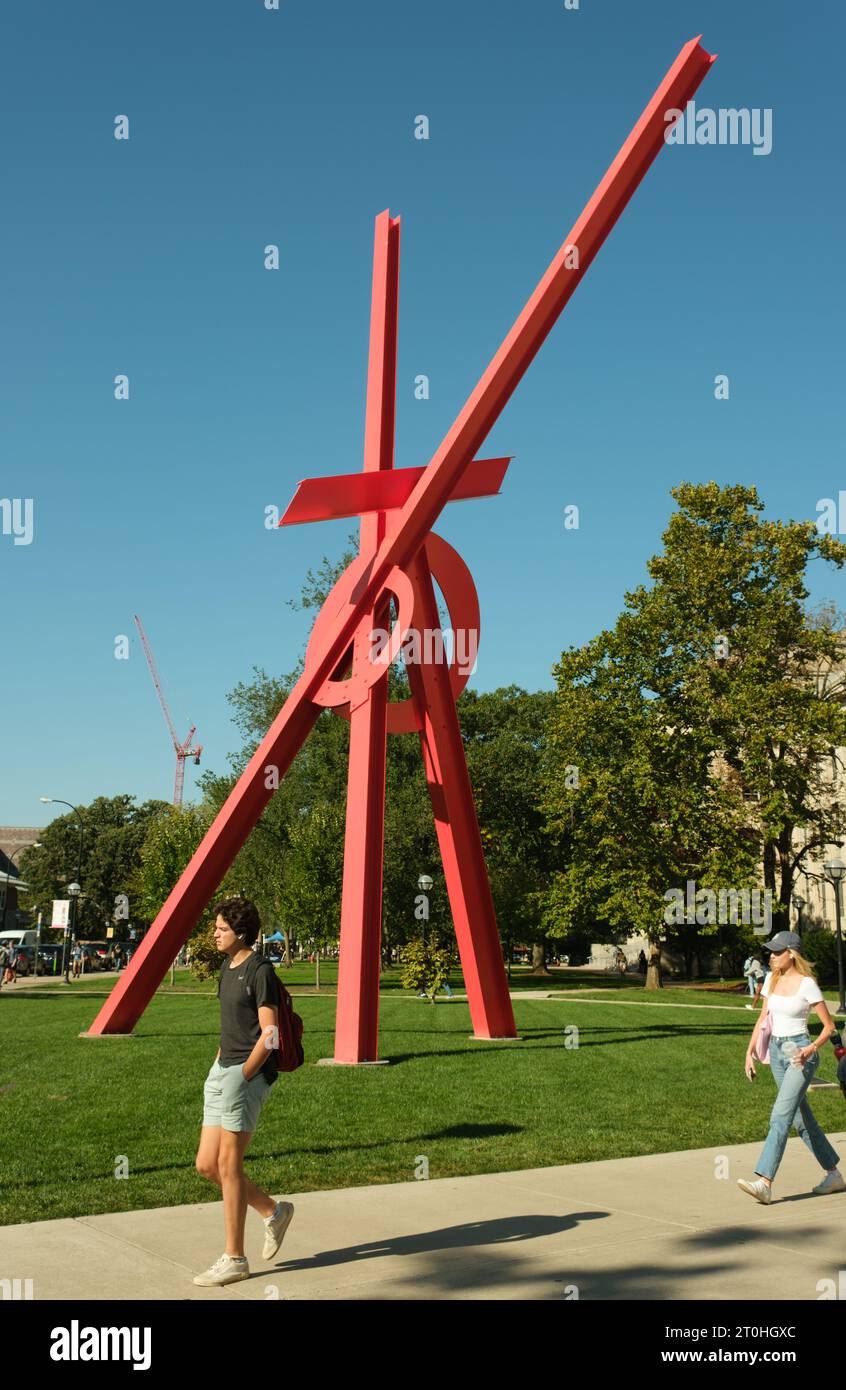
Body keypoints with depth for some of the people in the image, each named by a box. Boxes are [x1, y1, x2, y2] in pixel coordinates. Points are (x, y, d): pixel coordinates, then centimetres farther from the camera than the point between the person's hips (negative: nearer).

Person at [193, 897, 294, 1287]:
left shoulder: (260, 970, -11)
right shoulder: (227, 967, 16)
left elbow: (269, 1034, -14)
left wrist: (242, 1076, -16)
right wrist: (217, 1069, 15)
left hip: (249, 1073, -9)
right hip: (222, 1071, 9)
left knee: (228, 1164, -5)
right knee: (207, 1164, 9)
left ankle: (234, 1259, 5)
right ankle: (274, 1211, 26)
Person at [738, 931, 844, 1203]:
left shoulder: (807, 984, -13)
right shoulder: (771, 979, 6)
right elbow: (763, 1018, 15)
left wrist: (811, 1048, -23)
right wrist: (749, 1052, 10)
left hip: (801, 1054, -7)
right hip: (777, 1052, 7)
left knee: (780, 1116, -16)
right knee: (802, 1119, 14)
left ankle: (764, 1183, -21)